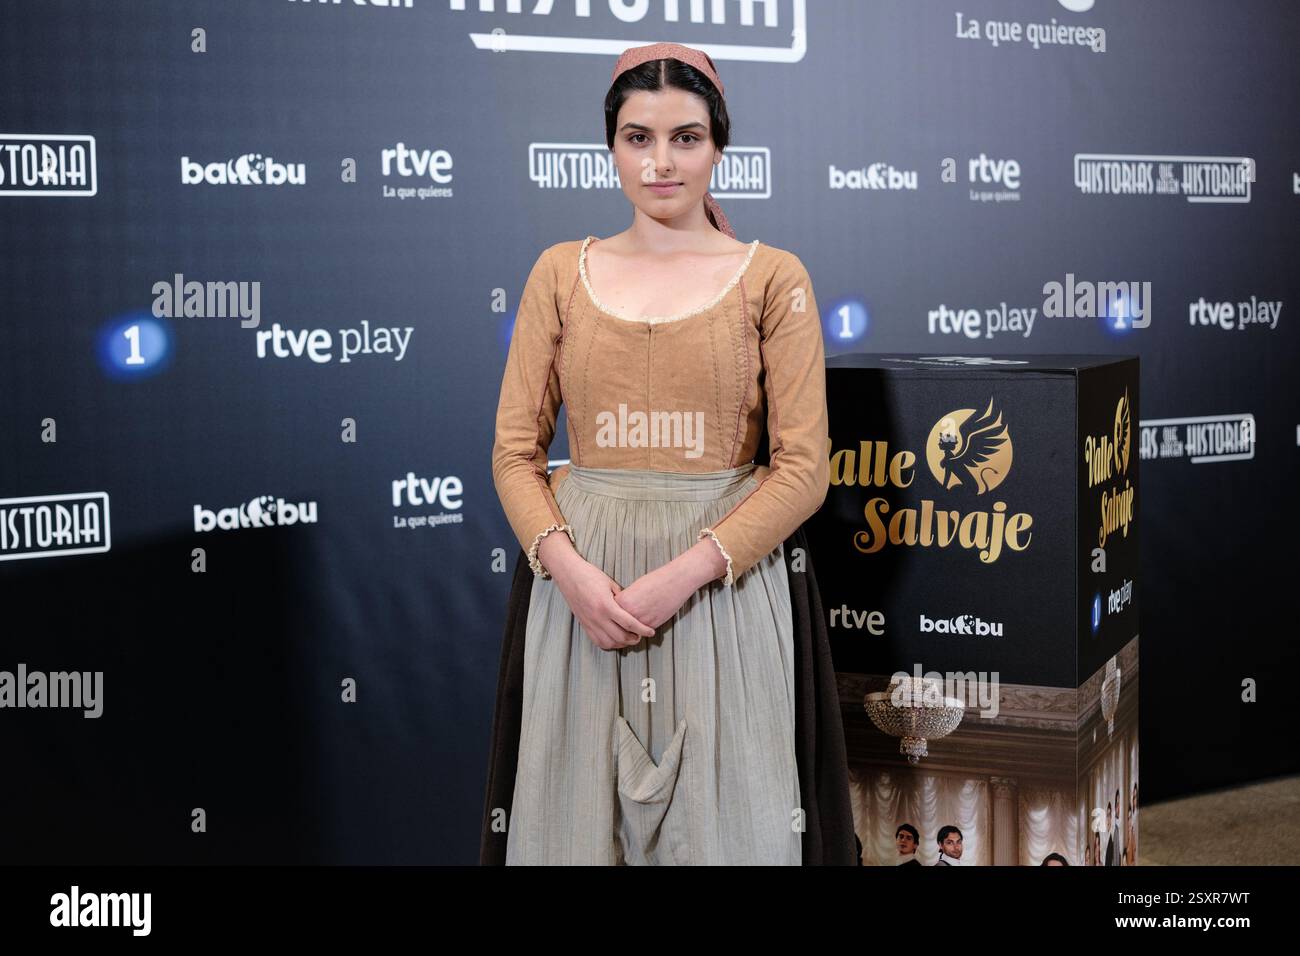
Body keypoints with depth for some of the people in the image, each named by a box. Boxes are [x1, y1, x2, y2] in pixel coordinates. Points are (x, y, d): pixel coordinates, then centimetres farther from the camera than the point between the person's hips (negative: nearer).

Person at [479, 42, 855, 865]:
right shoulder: (563, 272, 8)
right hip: (579, 584, 2)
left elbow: (803, 466, -5)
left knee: (719, 814, 4)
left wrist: (685, 573, -15)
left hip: (725, 587, -2)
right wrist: (569, 567, -12)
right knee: (579, 810, 8)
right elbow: (515, 449, 5)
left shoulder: (771, 277, 1)